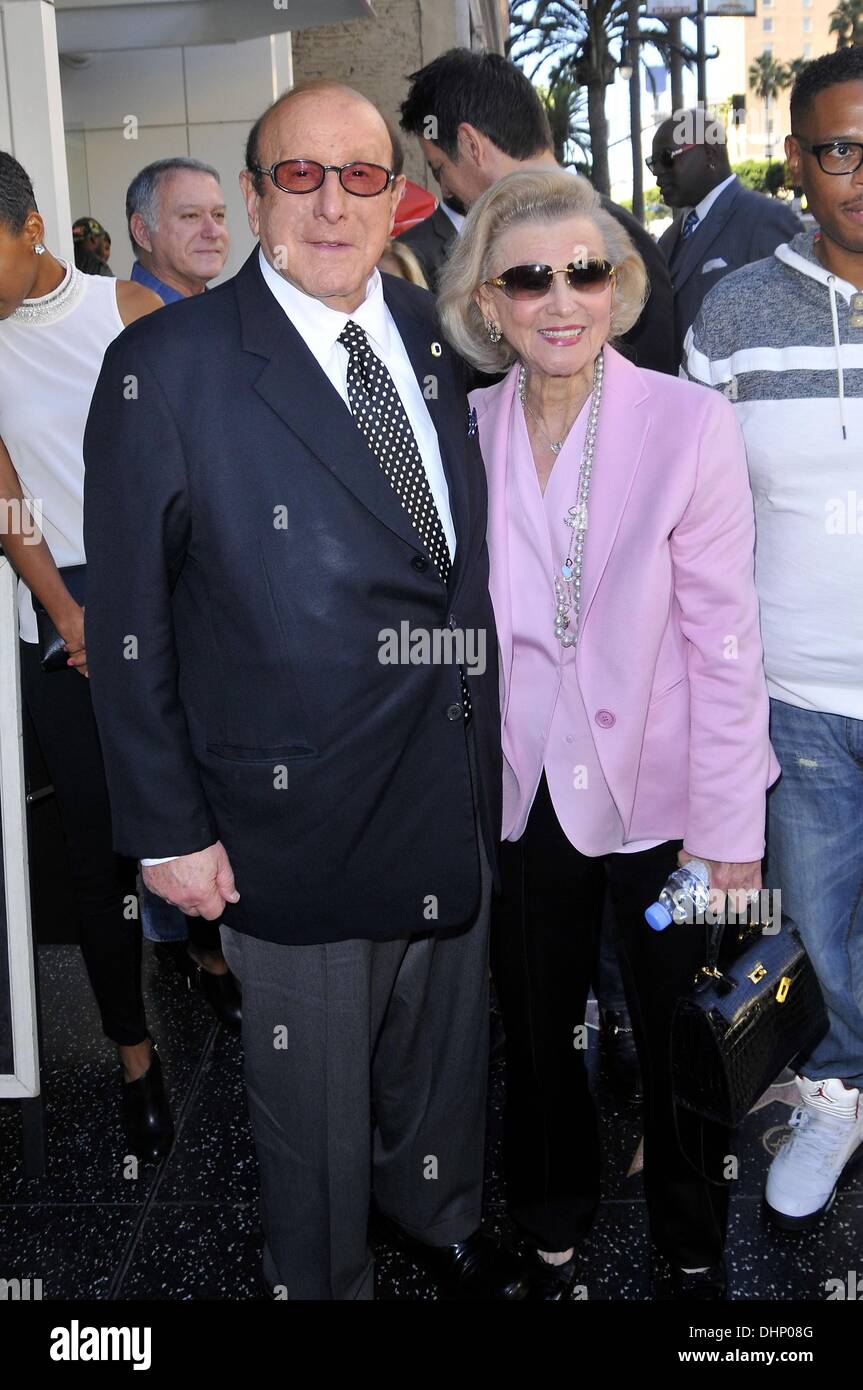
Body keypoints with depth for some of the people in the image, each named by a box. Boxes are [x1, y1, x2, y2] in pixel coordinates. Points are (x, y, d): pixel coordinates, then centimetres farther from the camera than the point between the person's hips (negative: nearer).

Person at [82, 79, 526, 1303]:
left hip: (457, 788, 5)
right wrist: (167, 829, -11)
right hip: (296, 817, -5)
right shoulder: (168, 366, -13)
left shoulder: (437, 339, 2)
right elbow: (127, 622, -11)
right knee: (315, 1080, 15)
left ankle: (439, 1214, 54)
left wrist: (487, 737, 5)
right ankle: (324, 1279, 44)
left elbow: (471, 552, 8)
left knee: (447, 1035, 25)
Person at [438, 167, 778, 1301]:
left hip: (662, 795, -3)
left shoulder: (691, 422, -13)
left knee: (680, 1047, 15)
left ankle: (695, 1248, 44)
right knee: (537, 1032, 21)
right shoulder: (466, 431, -2)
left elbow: (724, 641, -13)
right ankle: (553, 1231, 47)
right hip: (525, 792, 3)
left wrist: (727, 829, -13)